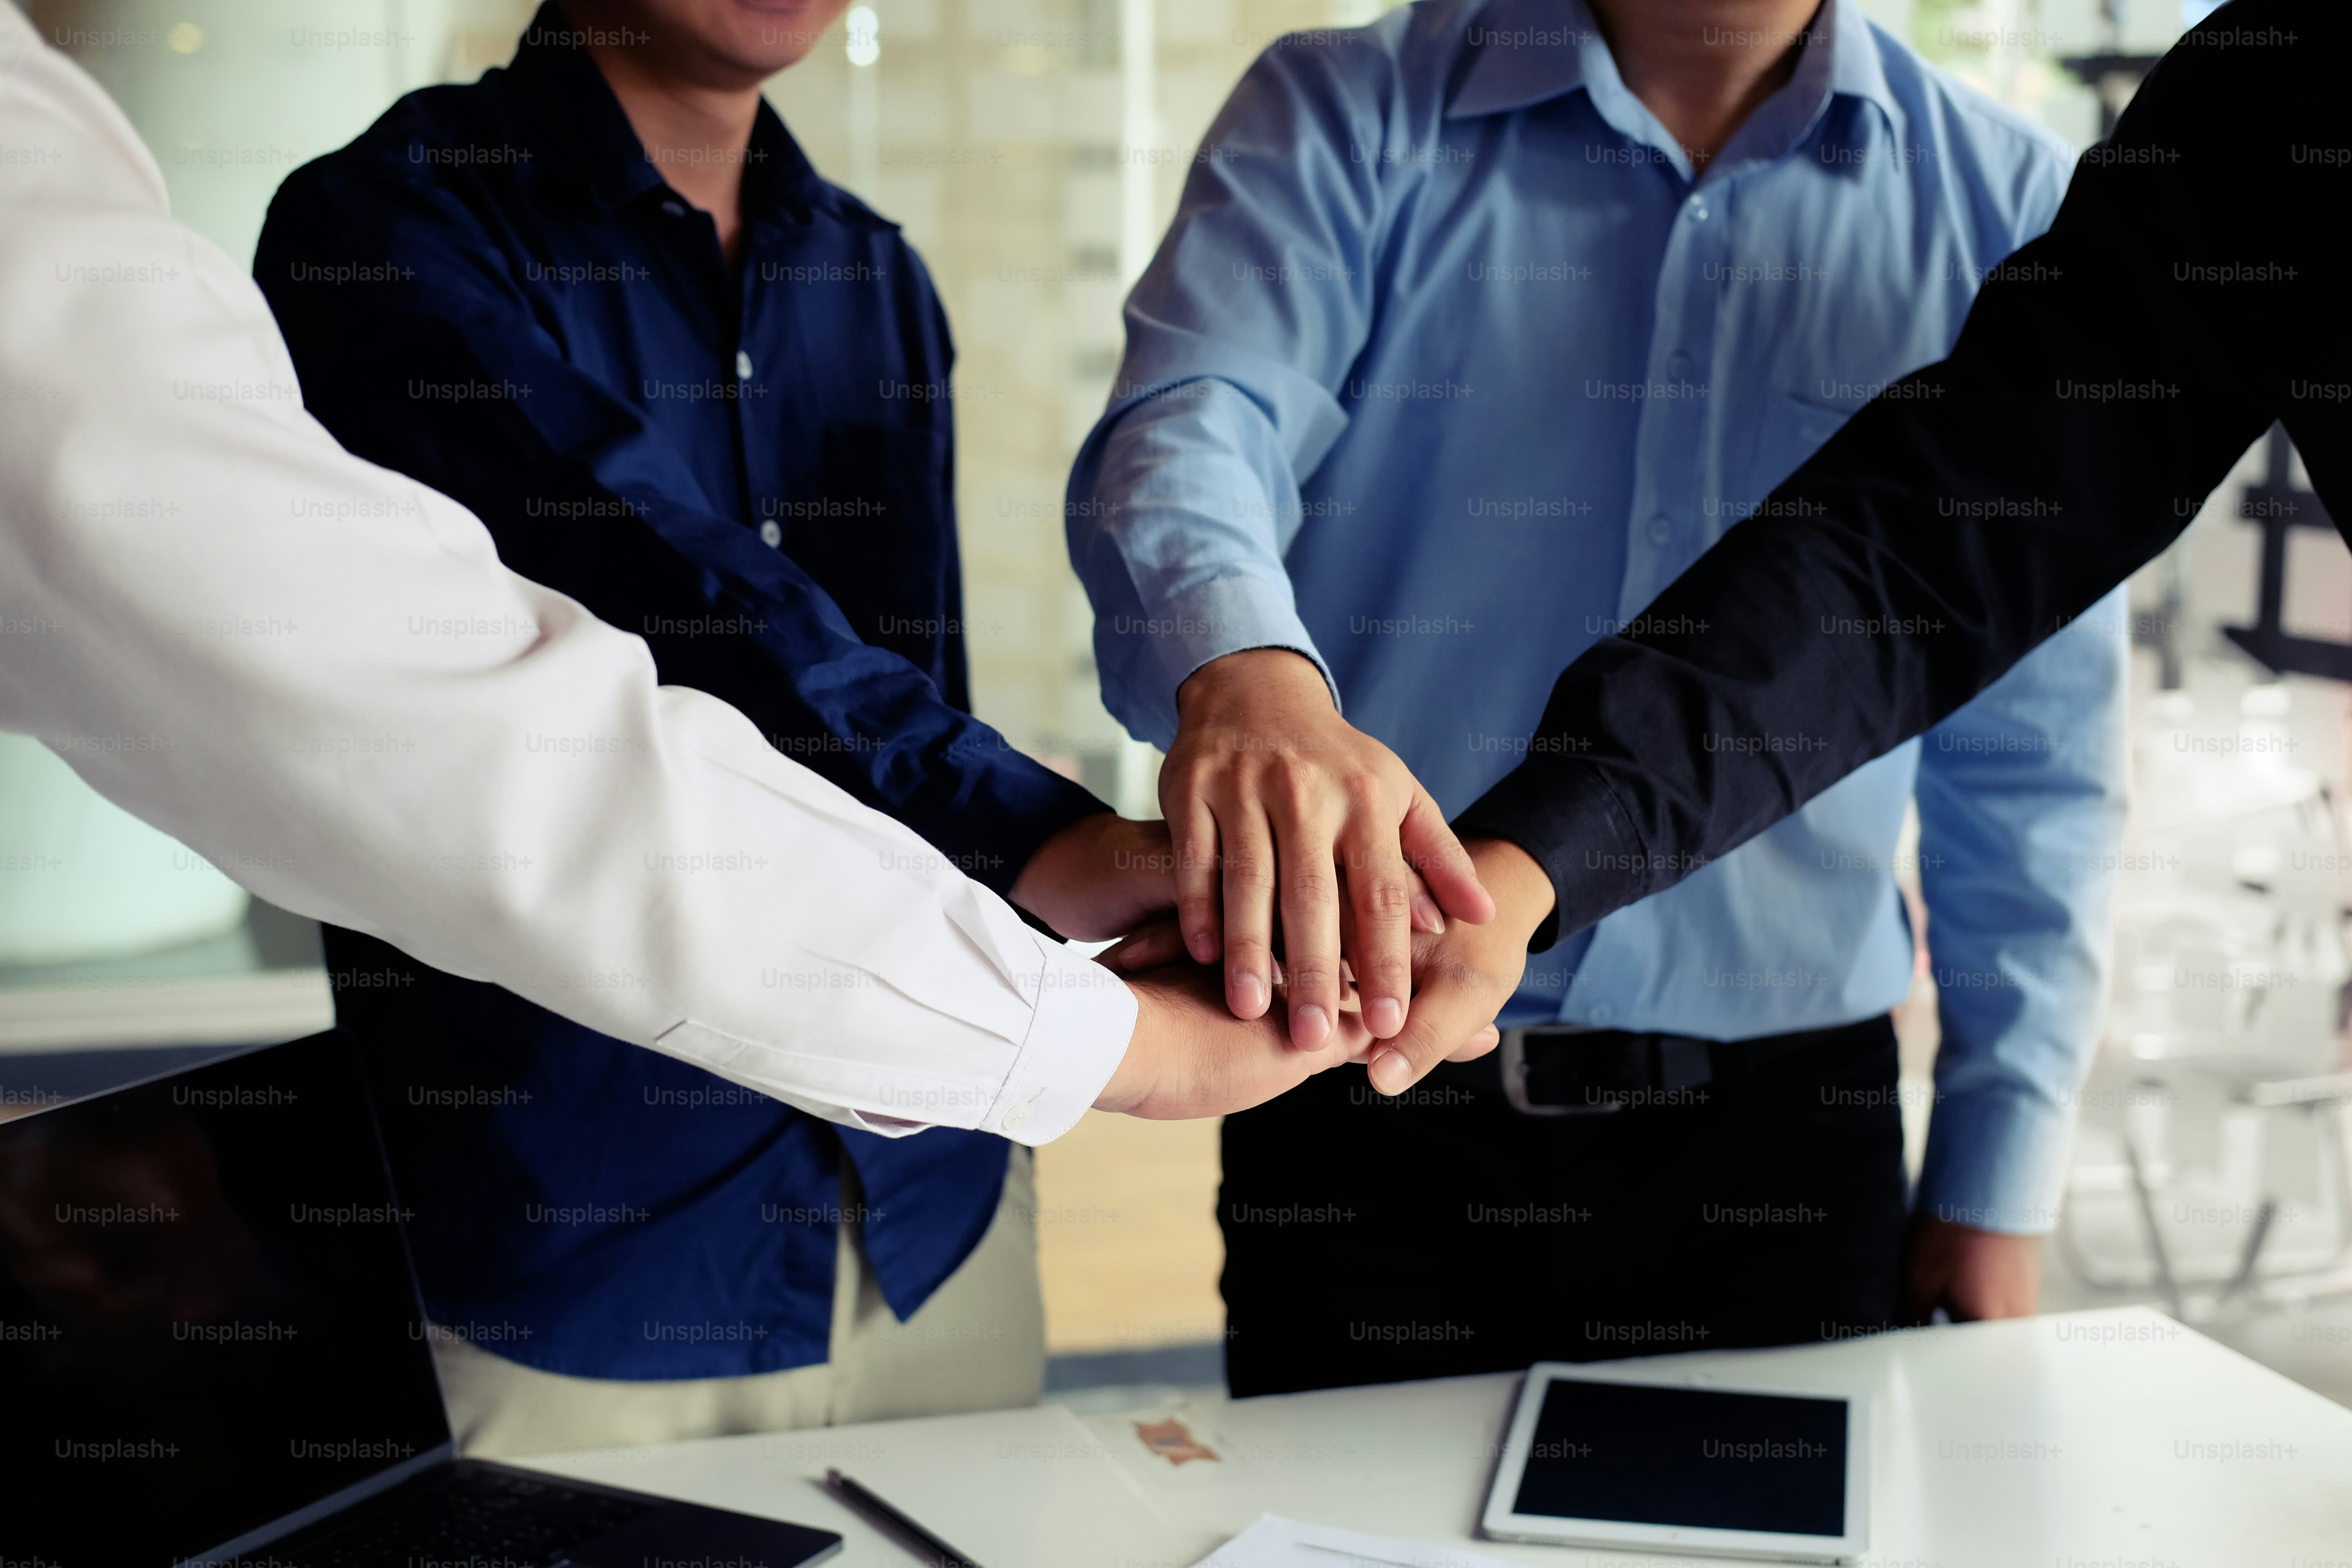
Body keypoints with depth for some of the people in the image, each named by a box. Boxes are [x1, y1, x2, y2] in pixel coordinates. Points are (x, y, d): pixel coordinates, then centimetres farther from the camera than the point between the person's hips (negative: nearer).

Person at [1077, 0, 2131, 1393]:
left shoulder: (2013, 212, 4)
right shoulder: (1343, 120, 0)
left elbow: (2036, 765, 6)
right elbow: (1186, 438, -19)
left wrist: (2000, 1192, 5)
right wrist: (1241, 670, -42)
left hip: (1779, 1141, 1)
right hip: (1364, 1124, -1)